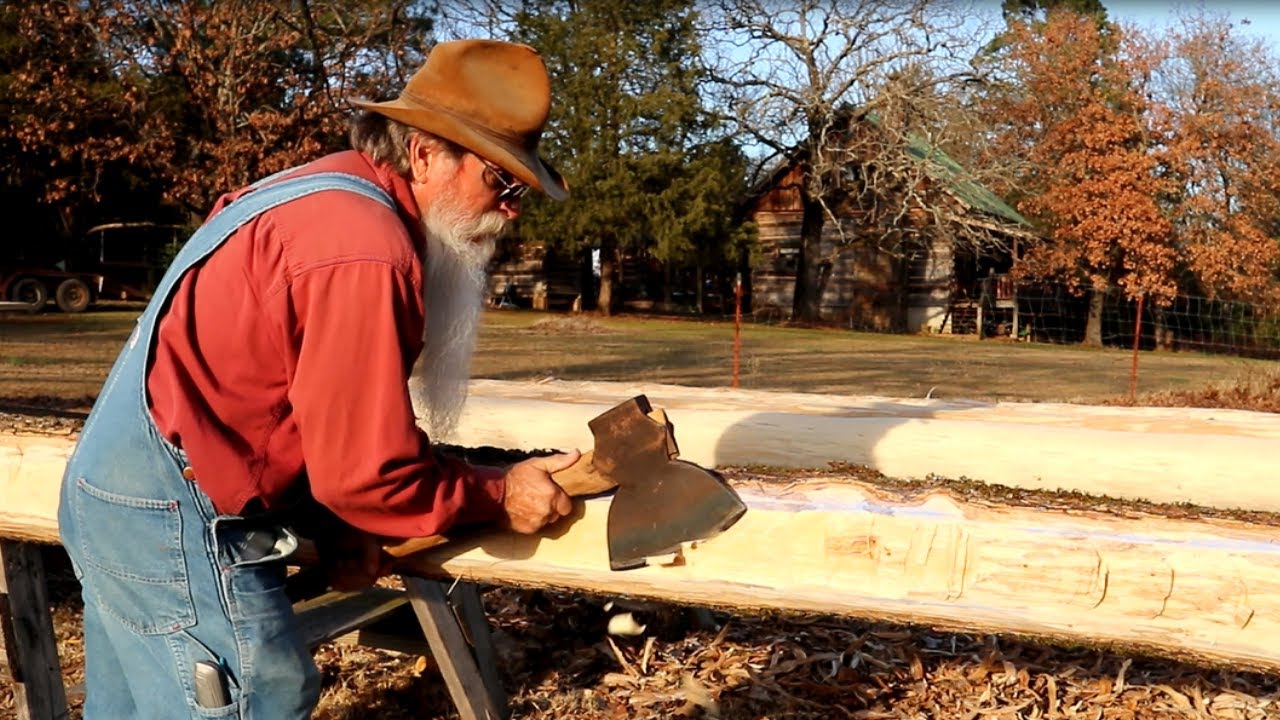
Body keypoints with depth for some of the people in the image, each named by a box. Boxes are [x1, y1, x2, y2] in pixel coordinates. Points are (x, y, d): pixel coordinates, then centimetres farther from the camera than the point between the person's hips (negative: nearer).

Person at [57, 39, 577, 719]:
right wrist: (499, 496, -7)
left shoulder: (324, 193, 9)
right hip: (177, 519, -11)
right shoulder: (364, 249, -23)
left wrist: (340, 529, 4)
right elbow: (370, 473, -21)